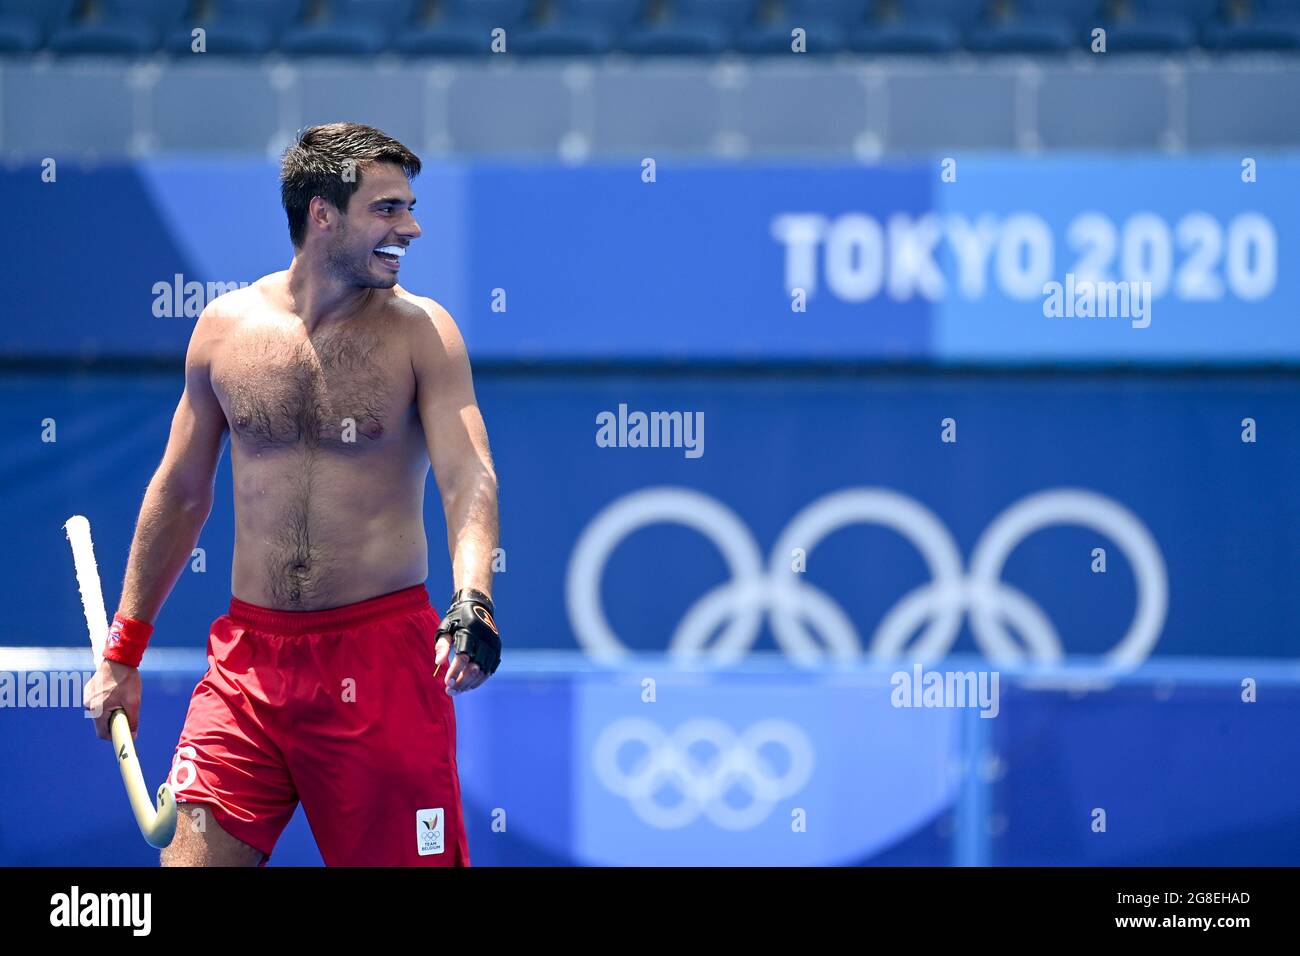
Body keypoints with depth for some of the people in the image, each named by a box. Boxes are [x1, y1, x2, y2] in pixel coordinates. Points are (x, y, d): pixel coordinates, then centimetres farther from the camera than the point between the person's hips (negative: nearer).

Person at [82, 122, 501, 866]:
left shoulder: (422, 332, -3)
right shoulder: (226, 327, 5)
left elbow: (469, 476, -15)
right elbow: (181, 495, 16)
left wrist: (473, 603, -34)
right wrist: (123, 652, 18)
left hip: (384, 659, -2)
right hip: (249, 656, 2)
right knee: (190, 859, -7)